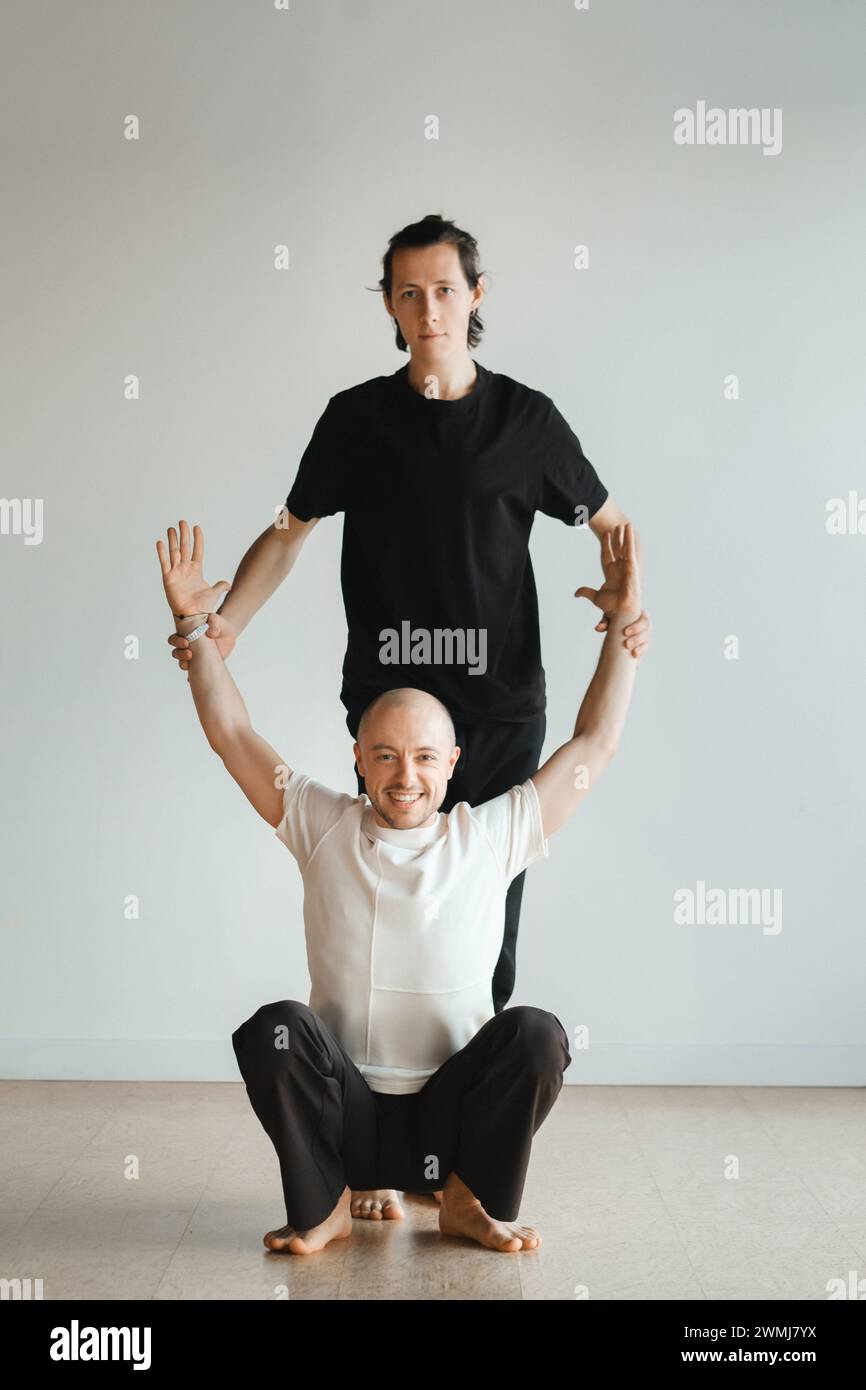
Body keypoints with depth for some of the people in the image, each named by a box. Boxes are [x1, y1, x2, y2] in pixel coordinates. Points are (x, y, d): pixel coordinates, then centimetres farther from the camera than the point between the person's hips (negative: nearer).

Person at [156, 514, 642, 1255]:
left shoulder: (492, 835, 0)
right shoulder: (324, 827, 1)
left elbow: (595, 743, 3)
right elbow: (232, 733, 3)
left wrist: (623, 624, 2)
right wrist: (195, 625, -1)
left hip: (452, 1114, 0)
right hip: (345, 1114, 0)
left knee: (537, 1033, -27)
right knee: (275, 1027, -28)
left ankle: (473, 1202, -2)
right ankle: (325, 1206, -5)